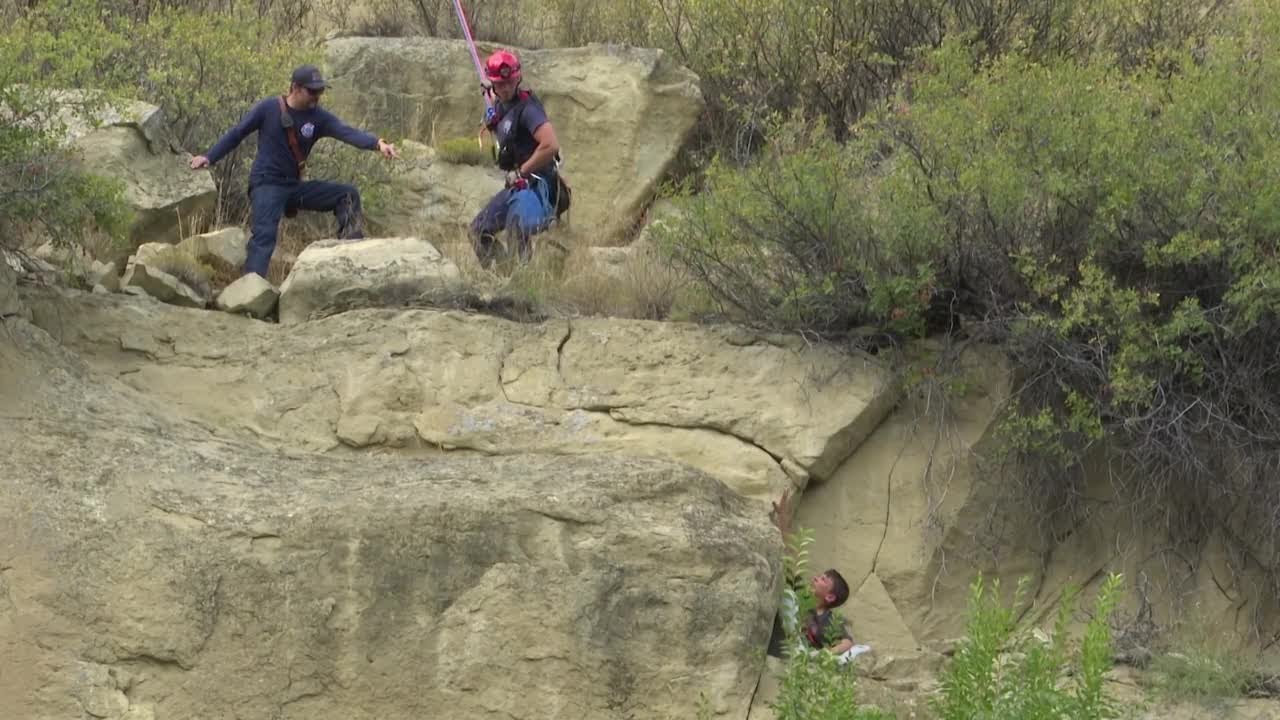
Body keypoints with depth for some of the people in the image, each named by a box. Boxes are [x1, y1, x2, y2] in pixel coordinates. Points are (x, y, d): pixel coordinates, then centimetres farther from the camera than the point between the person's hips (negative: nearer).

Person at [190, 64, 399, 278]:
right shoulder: (268, 109, -9)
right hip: (267, 185, -5)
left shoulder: (319, 117, -3)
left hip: (295, 186, 5)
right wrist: (209, 157, 1)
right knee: (264, 235, -22)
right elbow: (236, 134, 2)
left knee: (348, 195, -5)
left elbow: (347, 132, -19)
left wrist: (378, 143, -37)